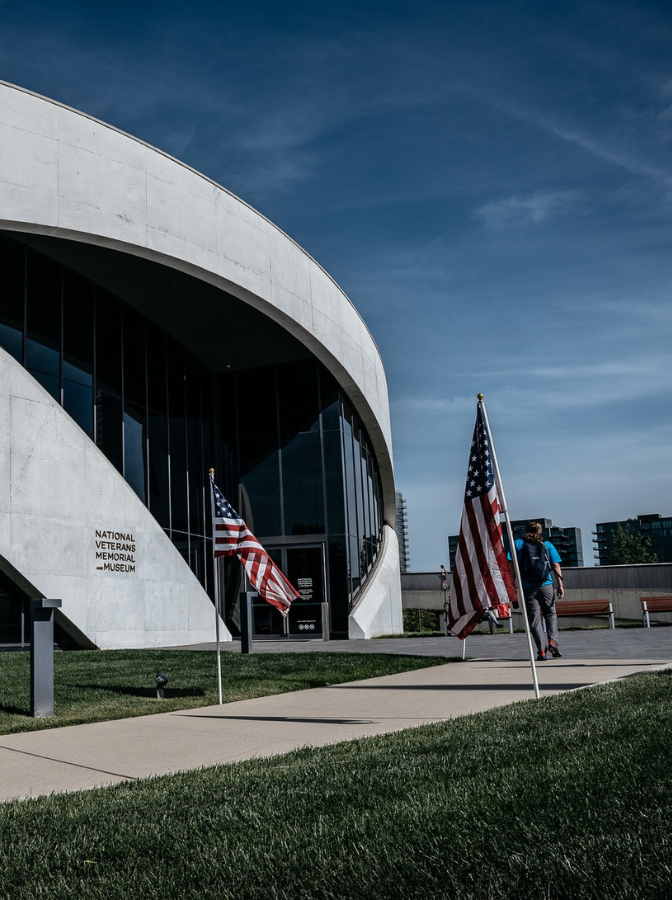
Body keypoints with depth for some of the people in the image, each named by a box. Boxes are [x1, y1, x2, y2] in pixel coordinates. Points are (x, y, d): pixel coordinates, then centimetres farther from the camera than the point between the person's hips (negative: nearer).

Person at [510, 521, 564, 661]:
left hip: (528, 588, -1)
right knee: (551, 614, 18)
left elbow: (511, 566, -1)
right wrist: (560, 585, 2)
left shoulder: (518, 544, 5)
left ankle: (542, 651, -2)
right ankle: (553, 641, 0)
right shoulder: (547, 545, 7)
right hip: (546, 586, 1)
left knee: (534, 619, 4)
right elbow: (556, 566, 1)